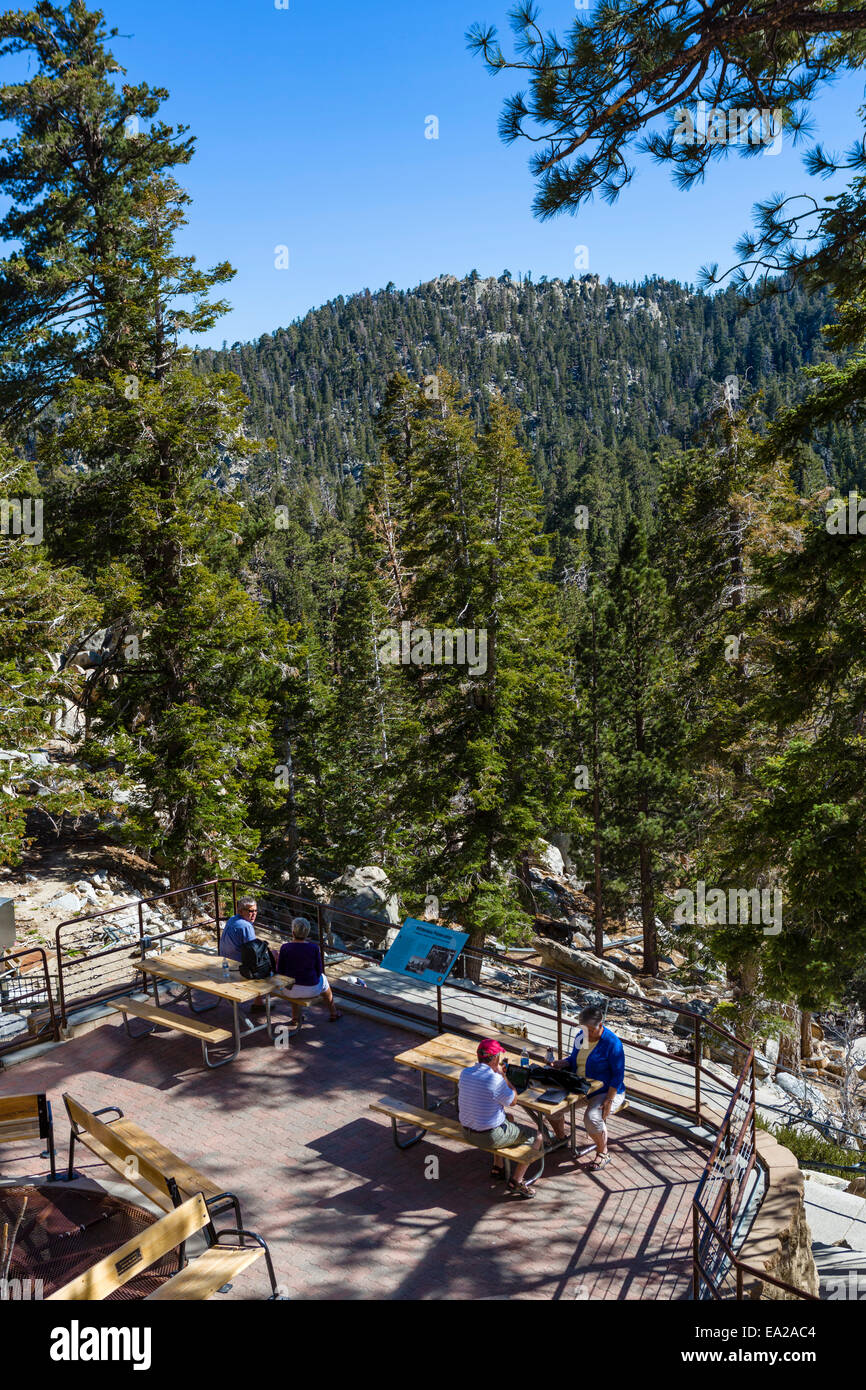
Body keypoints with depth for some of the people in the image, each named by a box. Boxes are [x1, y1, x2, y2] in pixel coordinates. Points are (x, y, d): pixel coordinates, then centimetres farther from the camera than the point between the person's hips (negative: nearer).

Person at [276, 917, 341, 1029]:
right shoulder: (314, 948, -13)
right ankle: (334, 1013, 49)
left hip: (290, 991, 1)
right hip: (311, 990, -1)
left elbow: (279, 971, -6)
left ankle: (295, 1017, 42)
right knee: (323, 978, 33)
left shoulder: (285, 948, -14)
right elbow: (319, 971, -4)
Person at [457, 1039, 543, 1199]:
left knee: (509, 1118, 35)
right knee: (537, 1137, 8)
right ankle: (516, 1181, 10)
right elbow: (513, 1100, -10)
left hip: (467, 1130, 8)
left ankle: (498, 1167, 36)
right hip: (490, 1137, -8)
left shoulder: (465, 1072, -6)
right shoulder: (495, 1079, -27)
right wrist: (502, 1073, -5)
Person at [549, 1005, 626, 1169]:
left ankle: (603, 1153, -4)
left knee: (592, 1119, -32)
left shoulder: (612, 1043, -18)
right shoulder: (581, 1036, 2)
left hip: (607, 1091, -7)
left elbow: (618, 1075, -16)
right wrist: (563, 1062, -4)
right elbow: (574, 1059, 17)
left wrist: (609, 1100, -23)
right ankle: (561, 1139, 19)